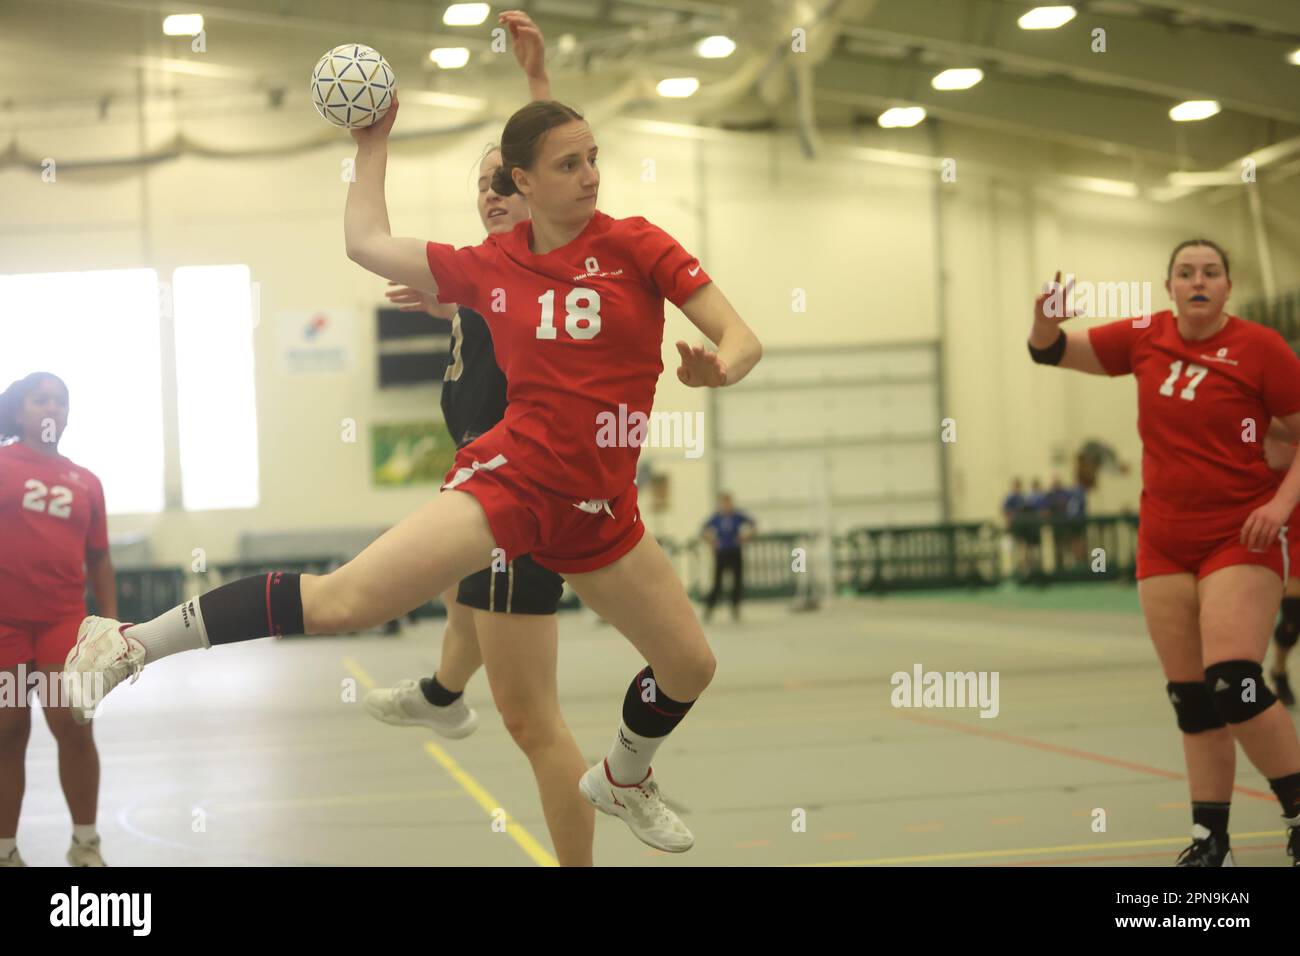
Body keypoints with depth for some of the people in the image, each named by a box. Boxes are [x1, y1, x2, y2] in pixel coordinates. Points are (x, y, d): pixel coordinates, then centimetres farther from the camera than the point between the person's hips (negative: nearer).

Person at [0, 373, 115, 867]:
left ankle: (85, 844, 8)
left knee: (74, 725, -6)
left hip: (63, 621, 2)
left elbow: (98, 560, 14)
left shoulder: (86, 481, 9)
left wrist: (111, 623, 9)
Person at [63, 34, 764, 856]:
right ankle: (134, 643, -9)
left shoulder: (634, 245, -2)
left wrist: (719, 368, -29)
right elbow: (368, 243, 9)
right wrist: (374, 143, 13)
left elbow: (742, 340, -7)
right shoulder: (489, 266, 1)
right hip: (511, 478, -3)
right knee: (344, 601, -21)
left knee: (691, 669, 12)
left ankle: (625, 780, 43)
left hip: (598, 508, 3)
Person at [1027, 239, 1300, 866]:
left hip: (1238, 539, -4)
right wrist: (1046, 324, -13)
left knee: (1233, 684, -18)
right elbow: (1051, 352, 10)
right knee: (1191, 699, 6)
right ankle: (1210, 841, 14)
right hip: (1164, 545, 5)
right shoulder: (1145, 338, 5)